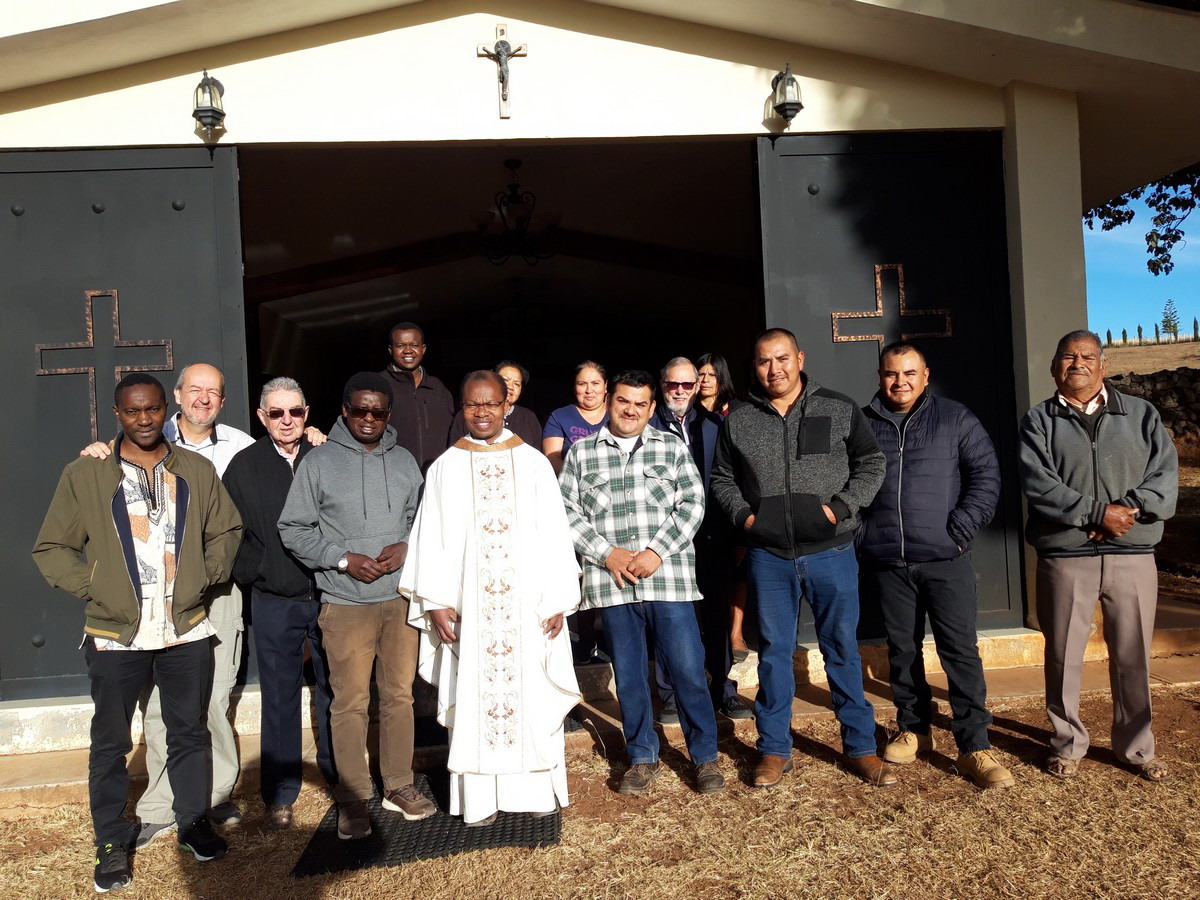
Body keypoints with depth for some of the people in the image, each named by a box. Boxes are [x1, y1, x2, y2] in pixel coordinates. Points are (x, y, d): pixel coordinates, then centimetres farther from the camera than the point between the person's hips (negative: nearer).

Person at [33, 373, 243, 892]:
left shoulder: (198, 471, 5)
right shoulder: (84, 475, -1)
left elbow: (227, 531, 13)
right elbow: (51, 548, 4)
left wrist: (208, 574, -1)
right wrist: (92, 586, -7)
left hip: (187, 630, 2)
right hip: (116, 635, -1)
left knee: (190, 733, 14)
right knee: (110, 743, 10)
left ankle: (194, 822, 31)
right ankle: (111, 842, 27)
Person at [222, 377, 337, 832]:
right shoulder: (244, 466, 1)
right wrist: (255, 572, -3)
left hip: (328, 595, 0)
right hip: (274, 602, 0)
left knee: (333, 690, 11)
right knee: (279, 697, 9)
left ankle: (338, 775, 29)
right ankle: (279, 795, 23)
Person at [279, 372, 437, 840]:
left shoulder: (404, 461, 7)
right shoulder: (318, 462, -2)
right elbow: (293, 530, -1)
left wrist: (406, 548, -6)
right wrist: (344, 559, -11)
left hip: (401, 597, 3)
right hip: (346, 603, -3)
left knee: (400, 695, 12)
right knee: (350, 703, 2)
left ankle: (398, 785, 27)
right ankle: (353, 798, 17)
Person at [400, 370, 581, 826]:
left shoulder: (533, 462, 3)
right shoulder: (445, 468, 5)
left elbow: (553, 534, 1)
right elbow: (432, 539, 3)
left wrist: (556, 600, -4)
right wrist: (436, 601, -5)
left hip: (526, 604, 0)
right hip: (468, 607, 0)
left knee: (532, 693, 5)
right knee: (473, 697, 5)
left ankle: (538, 787, 20)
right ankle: (479, 796, 17)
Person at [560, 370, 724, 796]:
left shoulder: (671, 447, 7)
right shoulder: (581, 452, 9)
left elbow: (693, 503, 0)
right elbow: (568, 512, 5)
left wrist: (657, 552, -10)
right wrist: (607, 553, -7)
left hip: (669, 577, -1)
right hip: (611, 583, 1)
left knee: (688, 670, 2)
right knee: (628, 675, 11)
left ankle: (705, 756, 20)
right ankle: (642, 757, 28)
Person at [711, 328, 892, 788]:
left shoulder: (840, 410, 2)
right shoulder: (738, 421, 5)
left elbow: (871, 465, 5)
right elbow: (722, 479, 13)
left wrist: (839, 508, -9)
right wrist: (744, 515, -4)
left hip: (831, 552, -1)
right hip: (769, 556, 1)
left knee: (843, 650, 9)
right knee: (773, 652, 9)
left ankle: (860, 747, 24)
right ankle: (774, 750, 22)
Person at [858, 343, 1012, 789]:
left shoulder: (955, 418, 4)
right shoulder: (863, 424, 6)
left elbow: (986, 475, 2)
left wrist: (961, 528, -7)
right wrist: (860, 535, 2)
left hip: (945, 559, -2)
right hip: (887, 562, 2)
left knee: (961, 650, -1)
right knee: (902, 649, 12)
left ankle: (974, 747, 8)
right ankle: (913, 730, 28)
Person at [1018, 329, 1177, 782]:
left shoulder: (1141, 414, 11)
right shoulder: (1039, 421, 4)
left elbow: (1165, 473, 1)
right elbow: (1038, 484, -9)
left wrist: (1127, 509, -16)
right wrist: (1099, 513, -18)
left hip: (1133, 554, 2)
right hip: (1065, 558, -1)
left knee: (1133, 657, 10)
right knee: (1063, 657, 7)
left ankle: (1137, 747, 27)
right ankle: (1067, 744, 23)